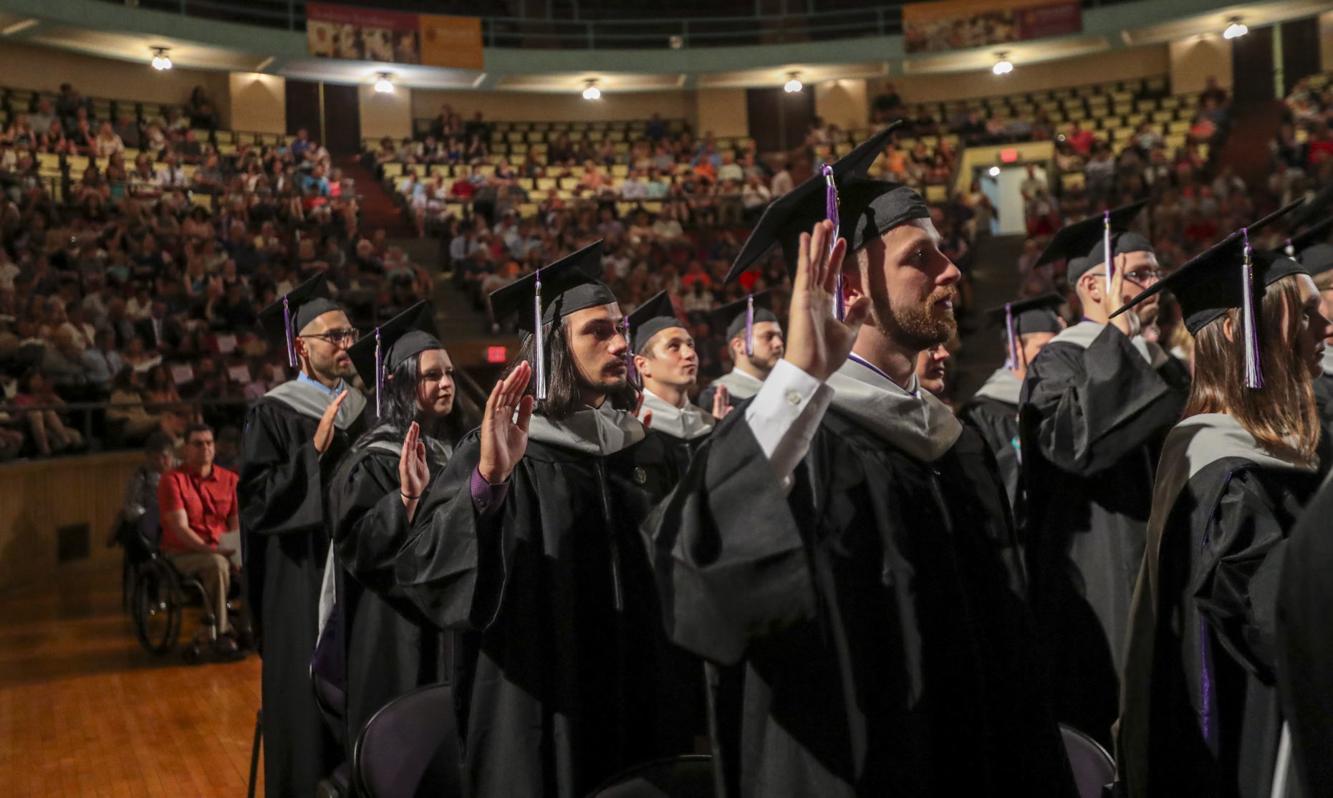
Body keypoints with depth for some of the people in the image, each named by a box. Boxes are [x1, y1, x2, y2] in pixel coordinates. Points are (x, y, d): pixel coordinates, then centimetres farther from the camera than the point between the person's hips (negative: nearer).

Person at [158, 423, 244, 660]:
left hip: (222, 550, 4)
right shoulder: (172, 480, -5)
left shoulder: (229, 479, 9)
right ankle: (222, 634, -26)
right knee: (217, 564, -37)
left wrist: (237, 548, -14)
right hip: (183, 554, -4)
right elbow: (180, 529, -12)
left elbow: (236, 524, 7)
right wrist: (211, 549, -24)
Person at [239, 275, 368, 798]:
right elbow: (256, 499, -16)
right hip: (302, 583, -5)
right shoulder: (272, 414, -7)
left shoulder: (361, 409, 11)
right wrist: (313, 450, -22)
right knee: (309, 704, -1)